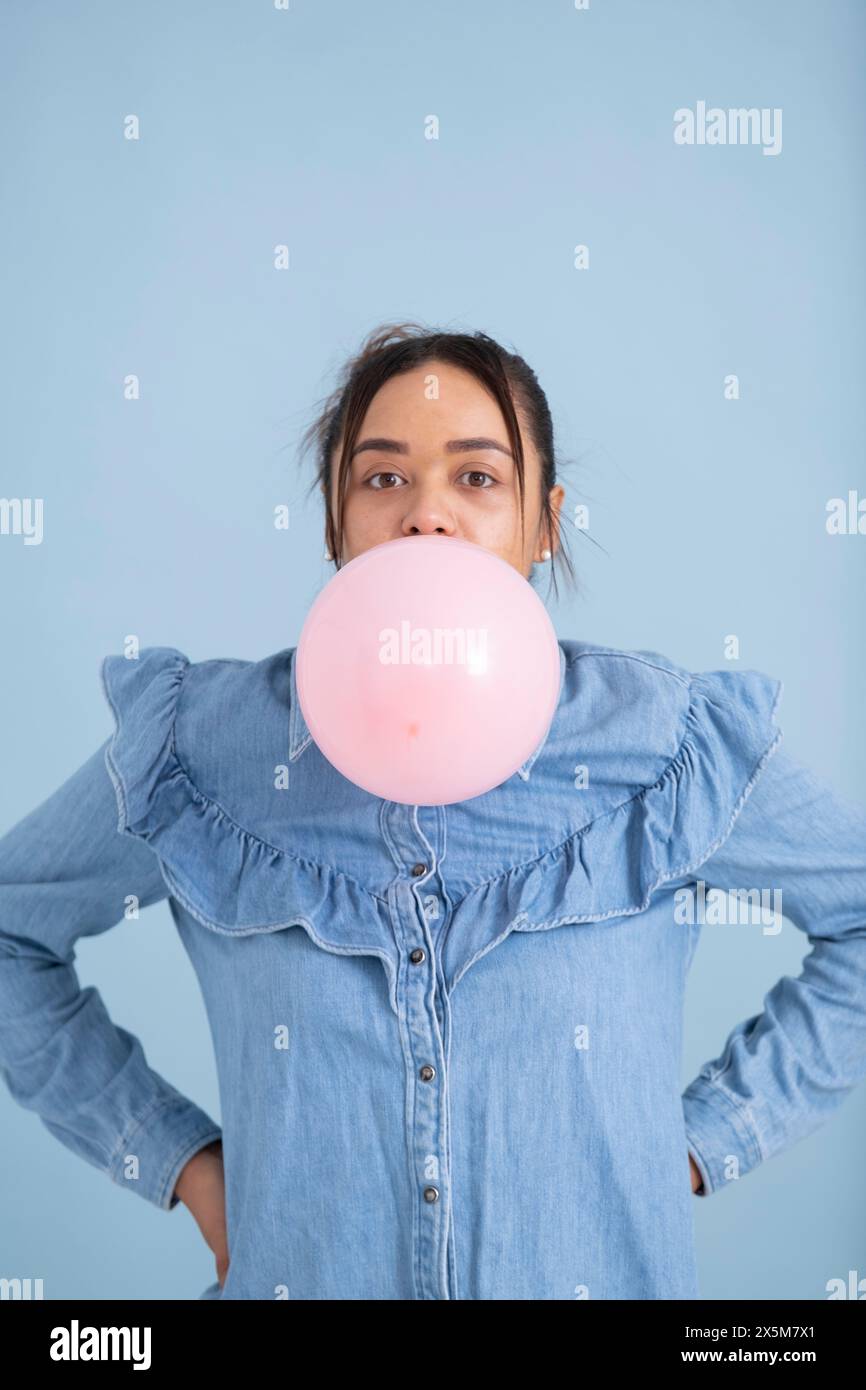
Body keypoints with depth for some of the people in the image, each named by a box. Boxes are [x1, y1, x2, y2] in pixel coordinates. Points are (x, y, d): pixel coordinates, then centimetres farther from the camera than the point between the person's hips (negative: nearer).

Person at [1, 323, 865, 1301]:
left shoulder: (667, 742, -11)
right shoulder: (200, 742, -10)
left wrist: (710, 1136, -5)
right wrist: (179, 1157, -3)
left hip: (608, 1270, 0)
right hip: (295, 1272, 1)